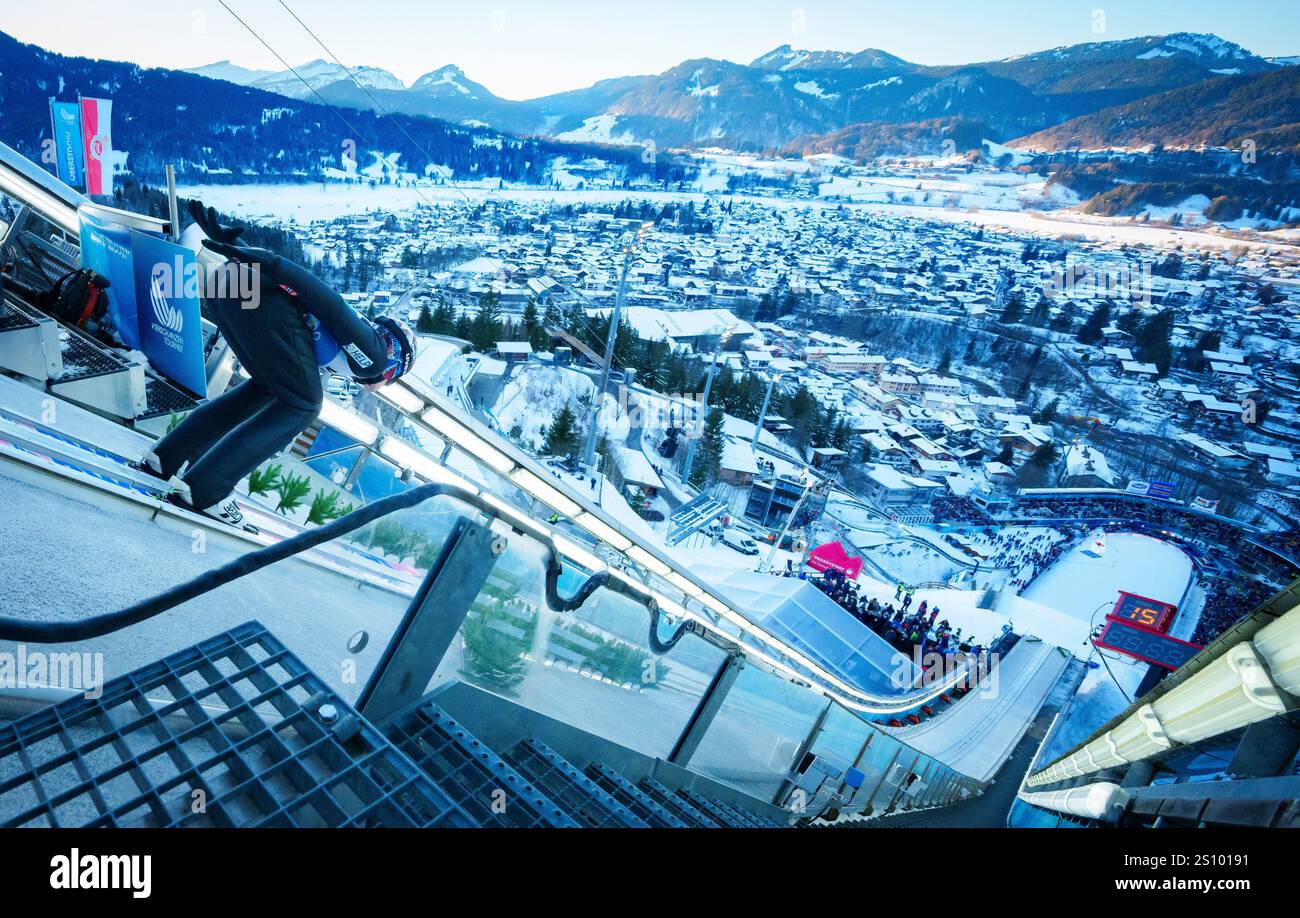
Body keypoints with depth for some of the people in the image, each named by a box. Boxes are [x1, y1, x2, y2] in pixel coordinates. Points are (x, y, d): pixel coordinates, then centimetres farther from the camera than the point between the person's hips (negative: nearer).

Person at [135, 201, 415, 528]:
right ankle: (204, 490, 2)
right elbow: (327, 302, -4)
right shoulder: (375, 355, 12)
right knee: (302, 405, 5)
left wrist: (222, 235, 21)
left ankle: (166, 457, 28)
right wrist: (263, 260, -14)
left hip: (225, 280, 9)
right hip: (262, 294, -9)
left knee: (267, 388, 26)